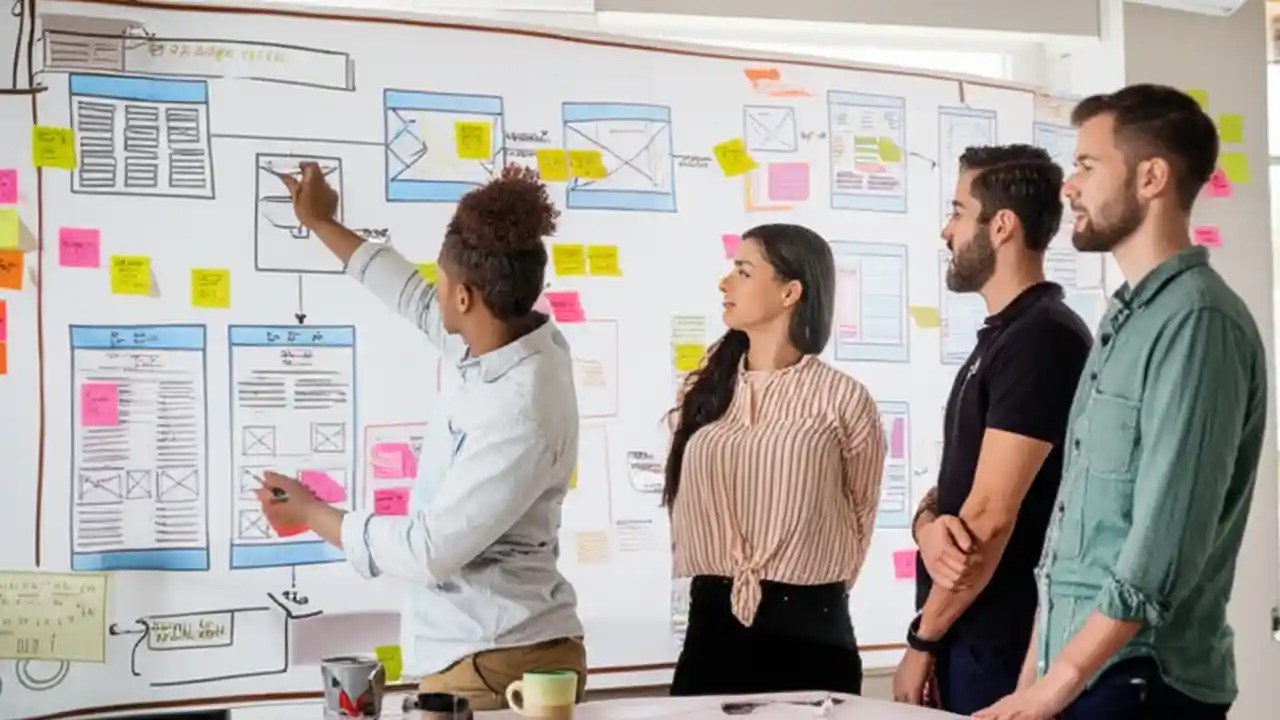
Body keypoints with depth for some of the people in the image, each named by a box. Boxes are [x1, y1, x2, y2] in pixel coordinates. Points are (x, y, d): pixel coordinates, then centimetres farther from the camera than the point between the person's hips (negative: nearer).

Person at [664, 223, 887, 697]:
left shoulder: (842, 397, -3)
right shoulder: (703, 392, 9)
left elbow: (860, 511, 8)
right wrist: (724, 584, 12)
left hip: (809, 628, -3)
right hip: (713, 623, 4)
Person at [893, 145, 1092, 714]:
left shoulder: (1043, 337, -16)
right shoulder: (998, 338, 14)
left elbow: (991, 515, -20)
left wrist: (922, 641, -13)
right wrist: (928, 526, -11)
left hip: (1001, 640, -9)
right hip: (968, 633, 9)